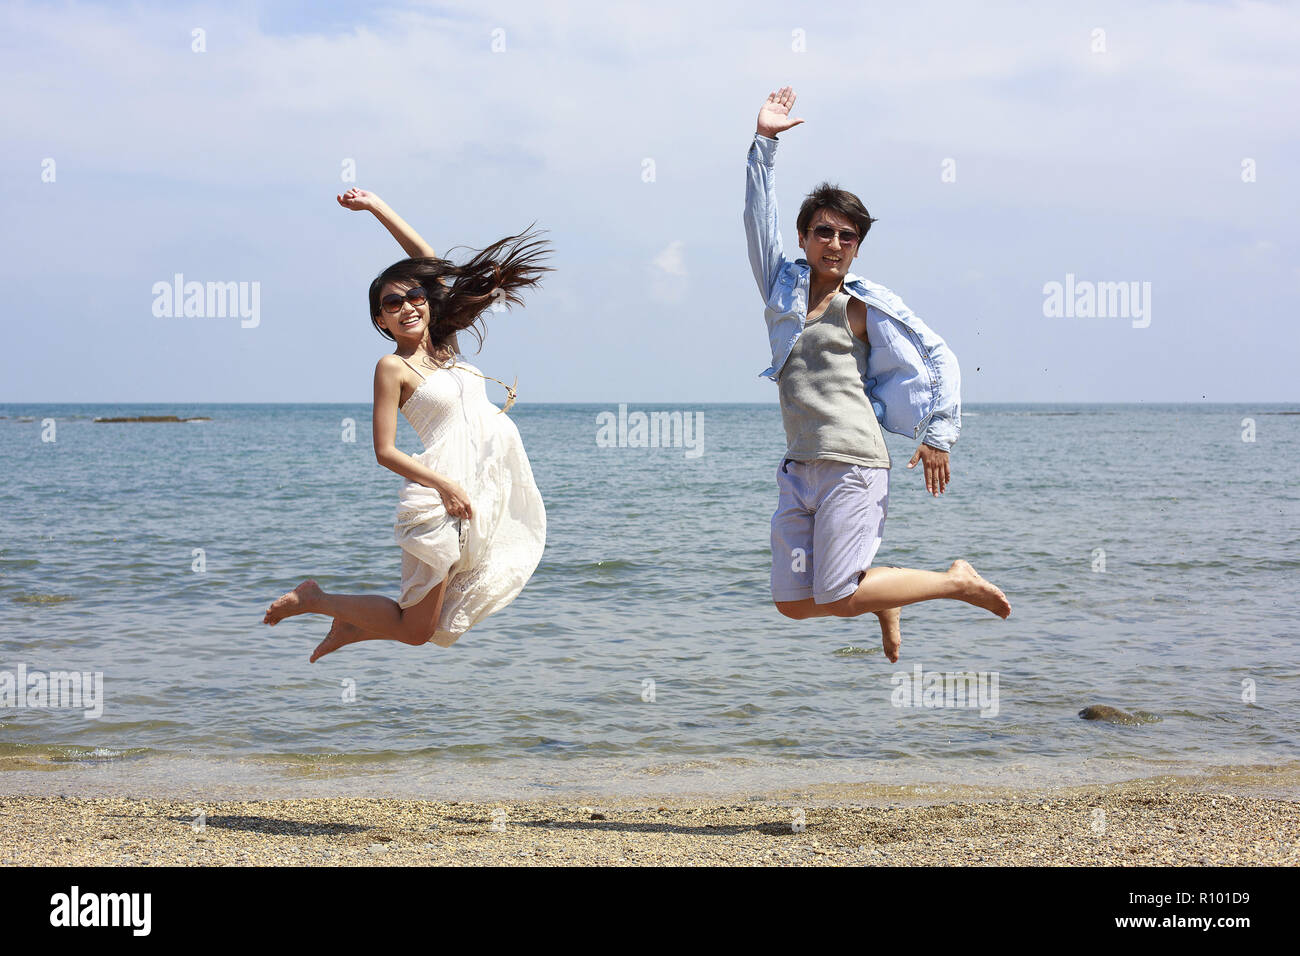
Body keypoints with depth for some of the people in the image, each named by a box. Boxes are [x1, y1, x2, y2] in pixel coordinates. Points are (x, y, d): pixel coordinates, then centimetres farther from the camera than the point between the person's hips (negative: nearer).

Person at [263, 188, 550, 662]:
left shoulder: (442, 344, 12)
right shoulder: (393, 366, -5)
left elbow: (430, 262, 15)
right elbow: (384, 451, -9)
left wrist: (377, 206, 12)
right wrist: (444, 484, -20)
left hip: (483, 498, 7)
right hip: (440, 498, -7)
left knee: (443, 627, 11)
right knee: (415, 629, -3)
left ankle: (352, 628, 28)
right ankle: (313, 598, 14)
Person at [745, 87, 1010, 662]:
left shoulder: (867, 304, 2)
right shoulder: (783, 285, 13)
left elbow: (940, 356, 4)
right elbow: (758, 214, 11)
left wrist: (940, 433, -1)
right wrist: (764, 140, 5)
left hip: (853, 464, -6)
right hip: (798, 467, 6)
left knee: (836, 601, -12)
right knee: (792, 603, 4)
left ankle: (958, 581, 8)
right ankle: (879, 595, 33)